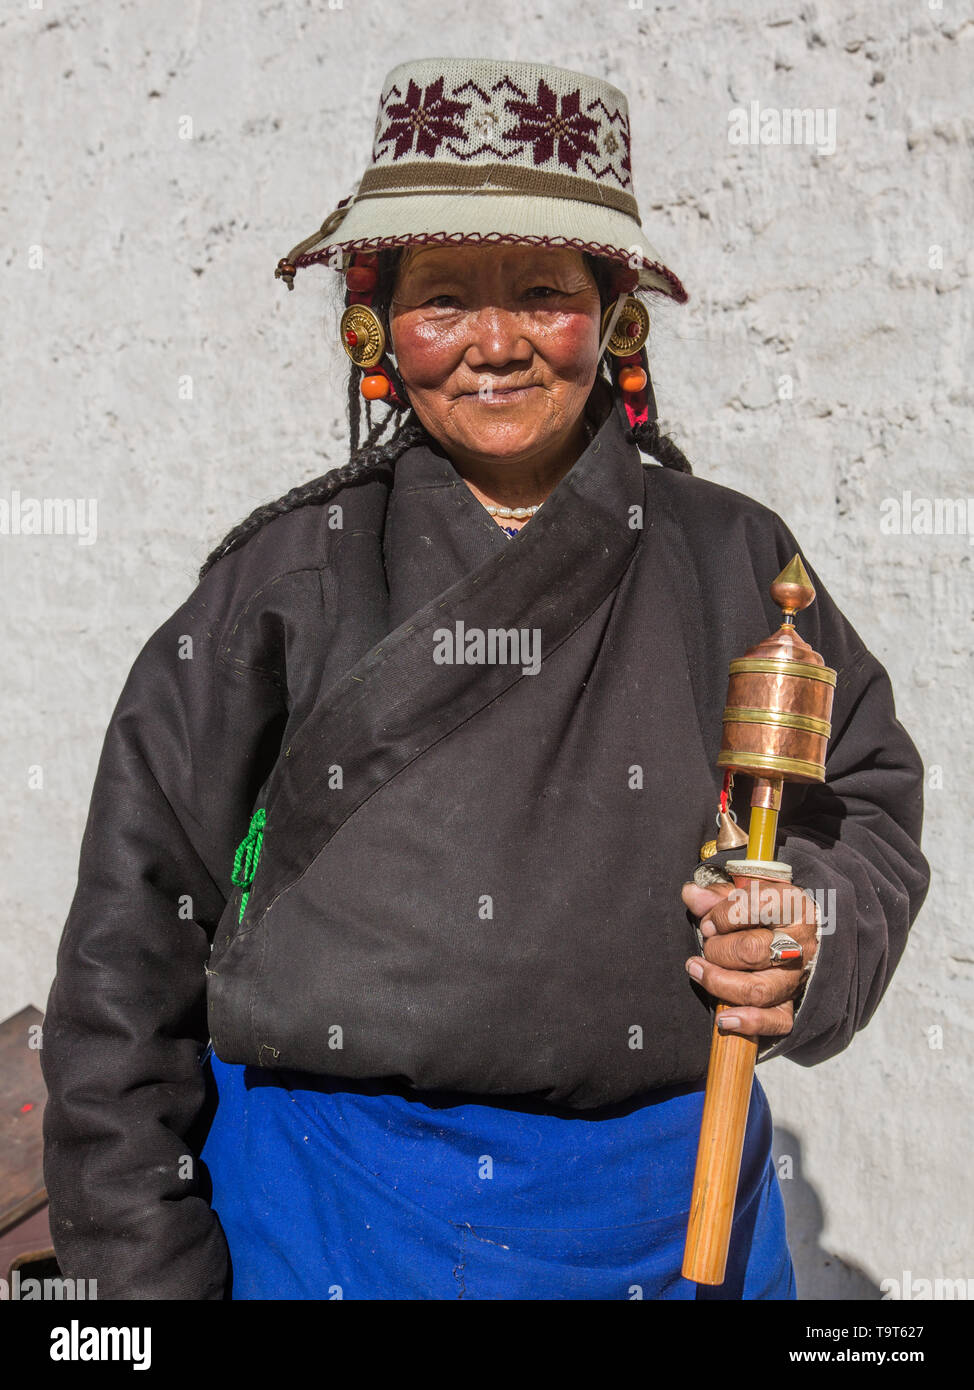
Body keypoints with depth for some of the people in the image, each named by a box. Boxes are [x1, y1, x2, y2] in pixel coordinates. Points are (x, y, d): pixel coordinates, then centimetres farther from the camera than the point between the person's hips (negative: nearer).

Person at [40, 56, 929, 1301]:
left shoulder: (732, 560, 0)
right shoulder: (286, 575, -4)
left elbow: (868, 802, 11)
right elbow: (137, 932, -2)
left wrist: (812, 938, -12)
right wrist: (143, 1264, -2)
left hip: (662, 1213, 2)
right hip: (327, 1212, -1)